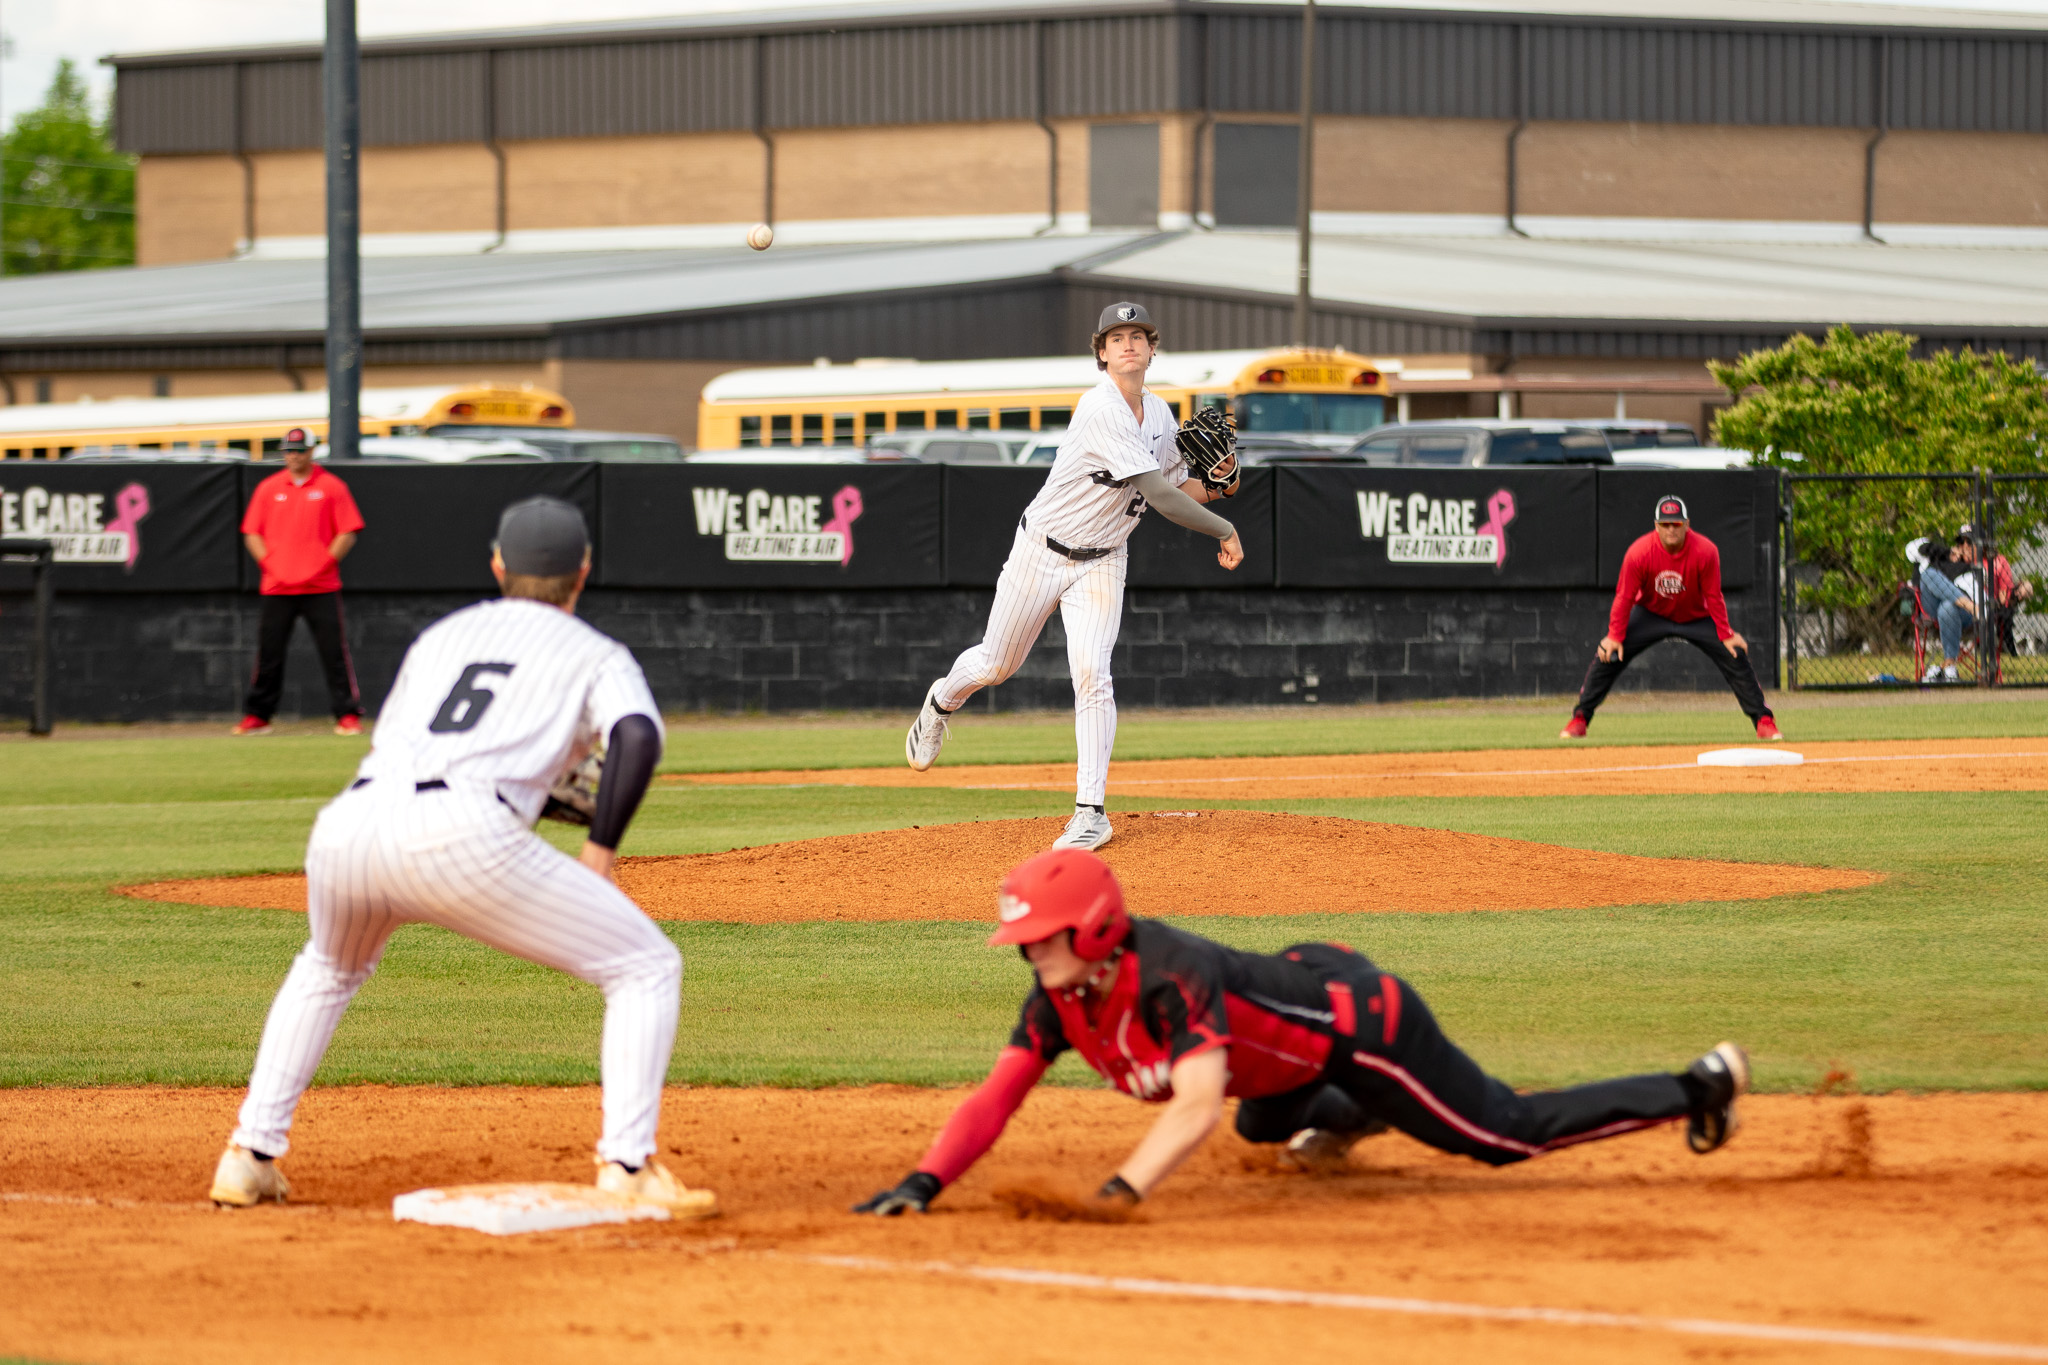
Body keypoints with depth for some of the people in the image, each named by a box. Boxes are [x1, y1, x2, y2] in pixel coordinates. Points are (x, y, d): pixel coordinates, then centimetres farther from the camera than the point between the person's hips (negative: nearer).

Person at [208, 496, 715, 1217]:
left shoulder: (440, 635, 34)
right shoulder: (596, 654, 20)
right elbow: (638, 737, -2)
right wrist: (600, 851, 4)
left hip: (346, 826, 5)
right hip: (461, 833, -5)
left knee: (328, 969, 38)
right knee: (647, 968, 8)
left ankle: (249, 1157, 27)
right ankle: (626, 1170, -7)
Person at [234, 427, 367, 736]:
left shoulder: (331, 487, 3)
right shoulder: (268, 488, 10)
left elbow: (347, 534, 0)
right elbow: (252, 534, 10)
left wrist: (323, 564, -10)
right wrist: (270, 564, -4)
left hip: (321, 587, -2)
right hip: (277, 588, 2)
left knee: (335, 653, -6)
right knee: (269, 654, 4)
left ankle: (348, 716, -4)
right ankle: (256, 716, 13)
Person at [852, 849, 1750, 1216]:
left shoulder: (1170, 977, -37)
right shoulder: (1059, 1001, -13)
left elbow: (1196, 1106, -49)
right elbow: (995, 1099, -18)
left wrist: (1124, 1189, -62)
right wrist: (924, 1183, -33)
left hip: (1362, 1024, -9)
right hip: (1306, 986, 9)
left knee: (1504, 1133, -1)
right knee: (1265, 1126, 35)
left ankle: (1698, 1086, 13)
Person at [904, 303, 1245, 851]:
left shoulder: (1160, 414, 2)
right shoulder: (1101, 410, -24)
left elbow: (1177, 488, 12)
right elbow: (1160, 497, -27)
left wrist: (1213, 485, -9)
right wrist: (1224, 532, -19)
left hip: (1100, 563, 4)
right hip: (1042, 552, -4)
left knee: (1090, 672, -15)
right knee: (996, 665, 10)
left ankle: (1091, 812, -15)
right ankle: (942, 701, 47)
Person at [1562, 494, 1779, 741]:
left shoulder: (1705, 551, -26)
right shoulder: (1639, 552, -27)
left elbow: (1713, 598, -17)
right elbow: (1624, 597, -18)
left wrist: (1726, 635, -17)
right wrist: (1615, 636, -21)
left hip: (1697, 618, 0)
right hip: (1651, 615, 0)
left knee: (1735, 654, -13)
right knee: (1608, 654, -14)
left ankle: (1764, 721, -1)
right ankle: (1579, 720, -3)